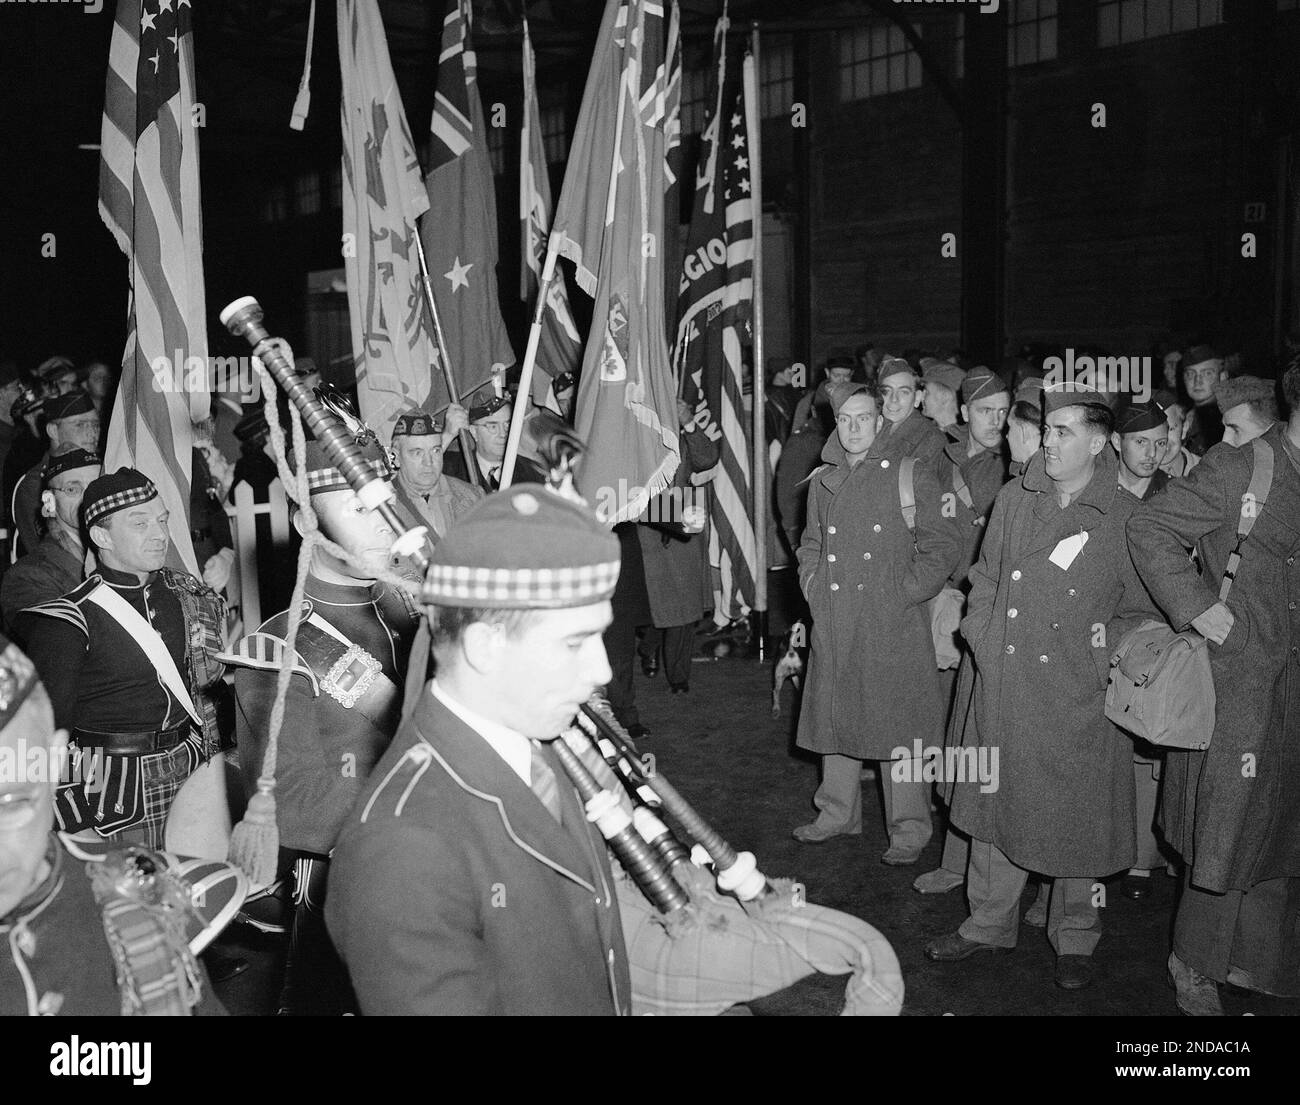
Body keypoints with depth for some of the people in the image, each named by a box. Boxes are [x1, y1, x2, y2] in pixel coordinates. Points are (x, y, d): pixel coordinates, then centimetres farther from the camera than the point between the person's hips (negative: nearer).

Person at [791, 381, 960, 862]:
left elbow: (943, 547, -5)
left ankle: (909, 829, 12)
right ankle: (838, 812, 29)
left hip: (894, 627, -5)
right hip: (834, 626, 5)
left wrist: (903, 592, -11)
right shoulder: (823, 482, 13)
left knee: (898, 725, -1)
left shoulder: (912, 476, -3)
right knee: (835, 717, 13)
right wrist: (812, 585, 9)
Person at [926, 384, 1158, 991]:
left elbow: (1143, 614, 2)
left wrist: (1107, 644, -12)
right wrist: (982, 641, 3)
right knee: (997, 802, 13)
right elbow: (985, 579, 13)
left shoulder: (1128, 519, -6)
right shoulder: (1013, 500, 5)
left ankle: (1074, 941, 28)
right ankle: (988, 924, 30)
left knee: (1077, 818, 8)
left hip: (1079, 698, -3)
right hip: (1004, 688, 3)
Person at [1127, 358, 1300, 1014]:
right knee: (1226, 826, 0)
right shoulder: (1236, 469, -9)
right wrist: (1196, 605, -16)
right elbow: (1148, 528, -12)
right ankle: (1195, 967, 18)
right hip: (1236, 672, -6)